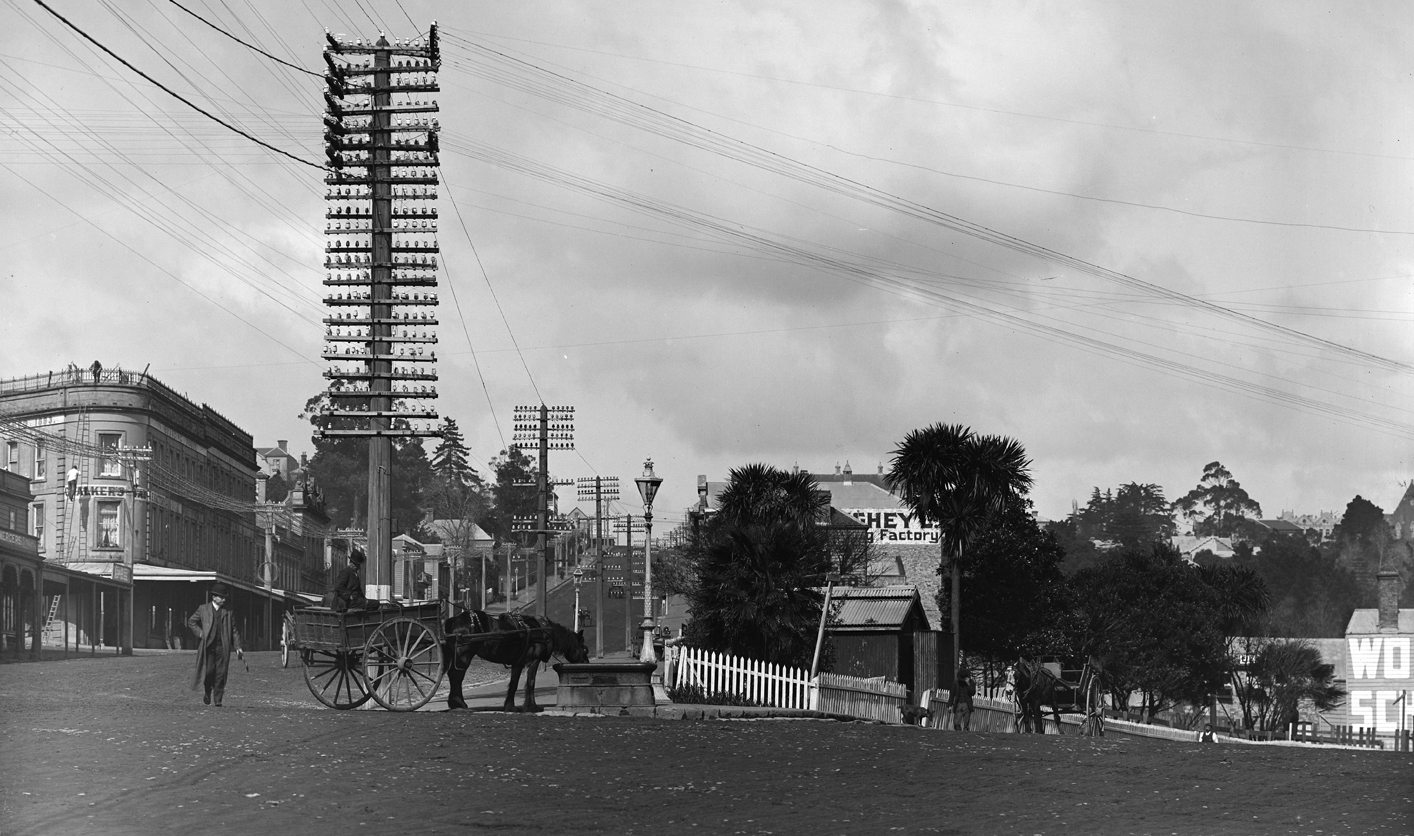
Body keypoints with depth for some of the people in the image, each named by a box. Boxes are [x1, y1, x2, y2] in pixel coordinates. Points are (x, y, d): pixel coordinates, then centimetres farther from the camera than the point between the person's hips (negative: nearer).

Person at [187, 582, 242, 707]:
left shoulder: (227, 611, 9)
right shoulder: (203, 609, 5)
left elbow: (233, 630, 11)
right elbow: (191, 622, 12)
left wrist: (238, 647, 5)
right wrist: (200, 633, -2)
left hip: (222, 646, 1)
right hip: (208, 645, -1)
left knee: (221, 674, -4)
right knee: (209, 671, -5)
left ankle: (218, 700, 3)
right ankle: (208, 693, 22)